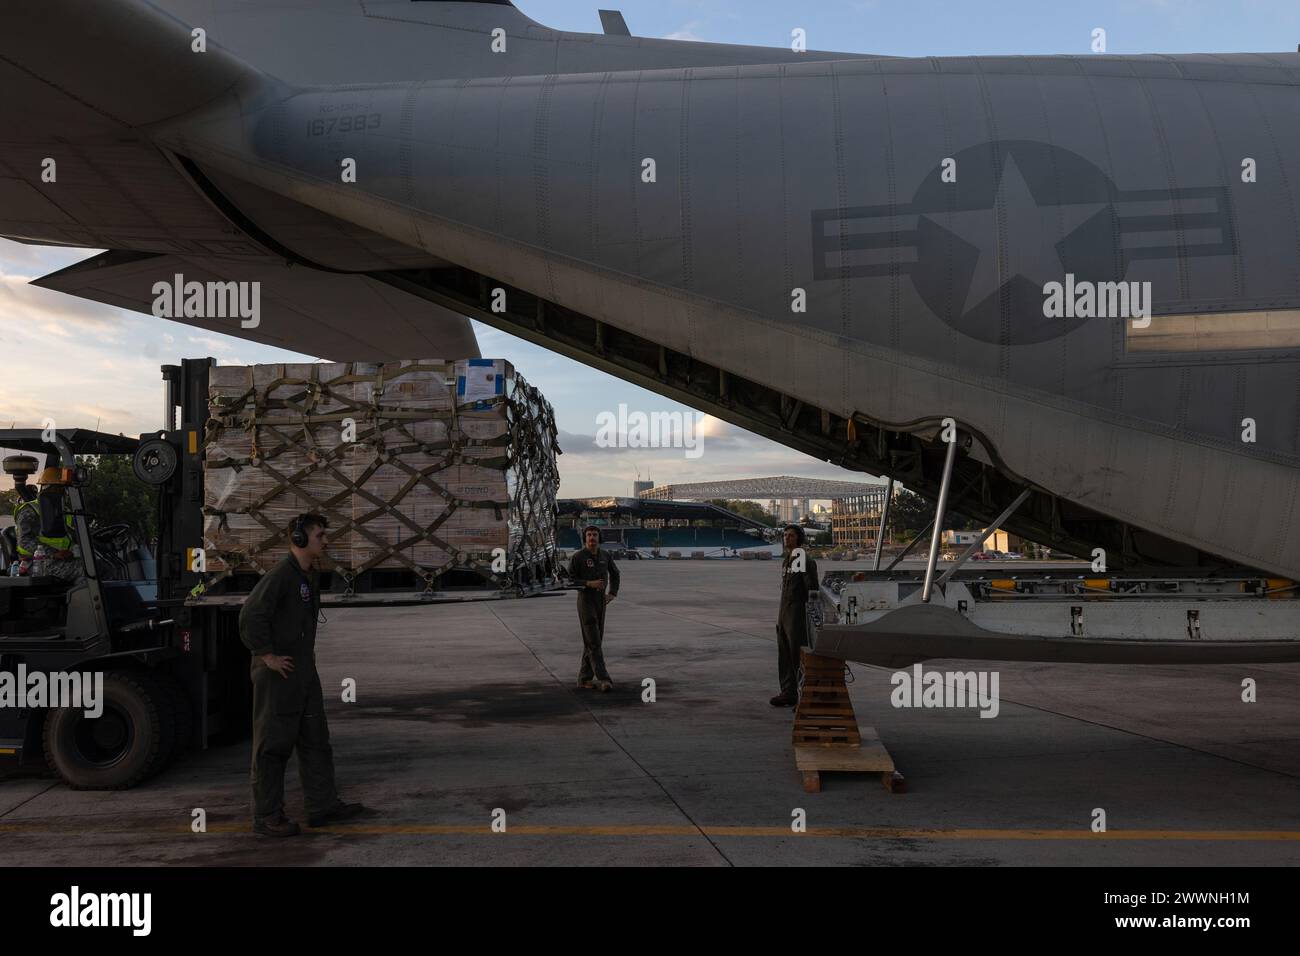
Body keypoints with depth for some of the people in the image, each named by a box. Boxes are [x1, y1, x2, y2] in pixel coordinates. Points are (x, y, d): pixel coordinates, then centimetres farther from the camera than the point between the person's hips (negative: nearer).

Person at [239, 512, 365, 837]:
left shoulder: (309, 578, 13)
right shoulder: (280, 575, -17)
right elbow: (250, 616, -25)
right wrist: (268, 657, -20)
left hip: (304, 673, 10)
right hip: (278, 675, -10)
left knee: (315, 739, 13)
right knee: (273, 745, 0)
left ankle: (322, 805, 21)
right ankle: (267, 816, 10)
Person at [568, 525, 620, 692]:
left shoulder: (605, 555, 5)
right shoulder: (578, 557, -11)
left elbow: (614, 573, 21)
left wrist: (612, 594, 6)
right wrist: (589, 583, -23)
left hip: (600, 602, 6)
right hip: (585, 601, -6)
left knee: (593, 641, 8)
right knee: (593, 641, -12)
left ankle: (584, 678, 18)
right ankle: (603, 679, -13)